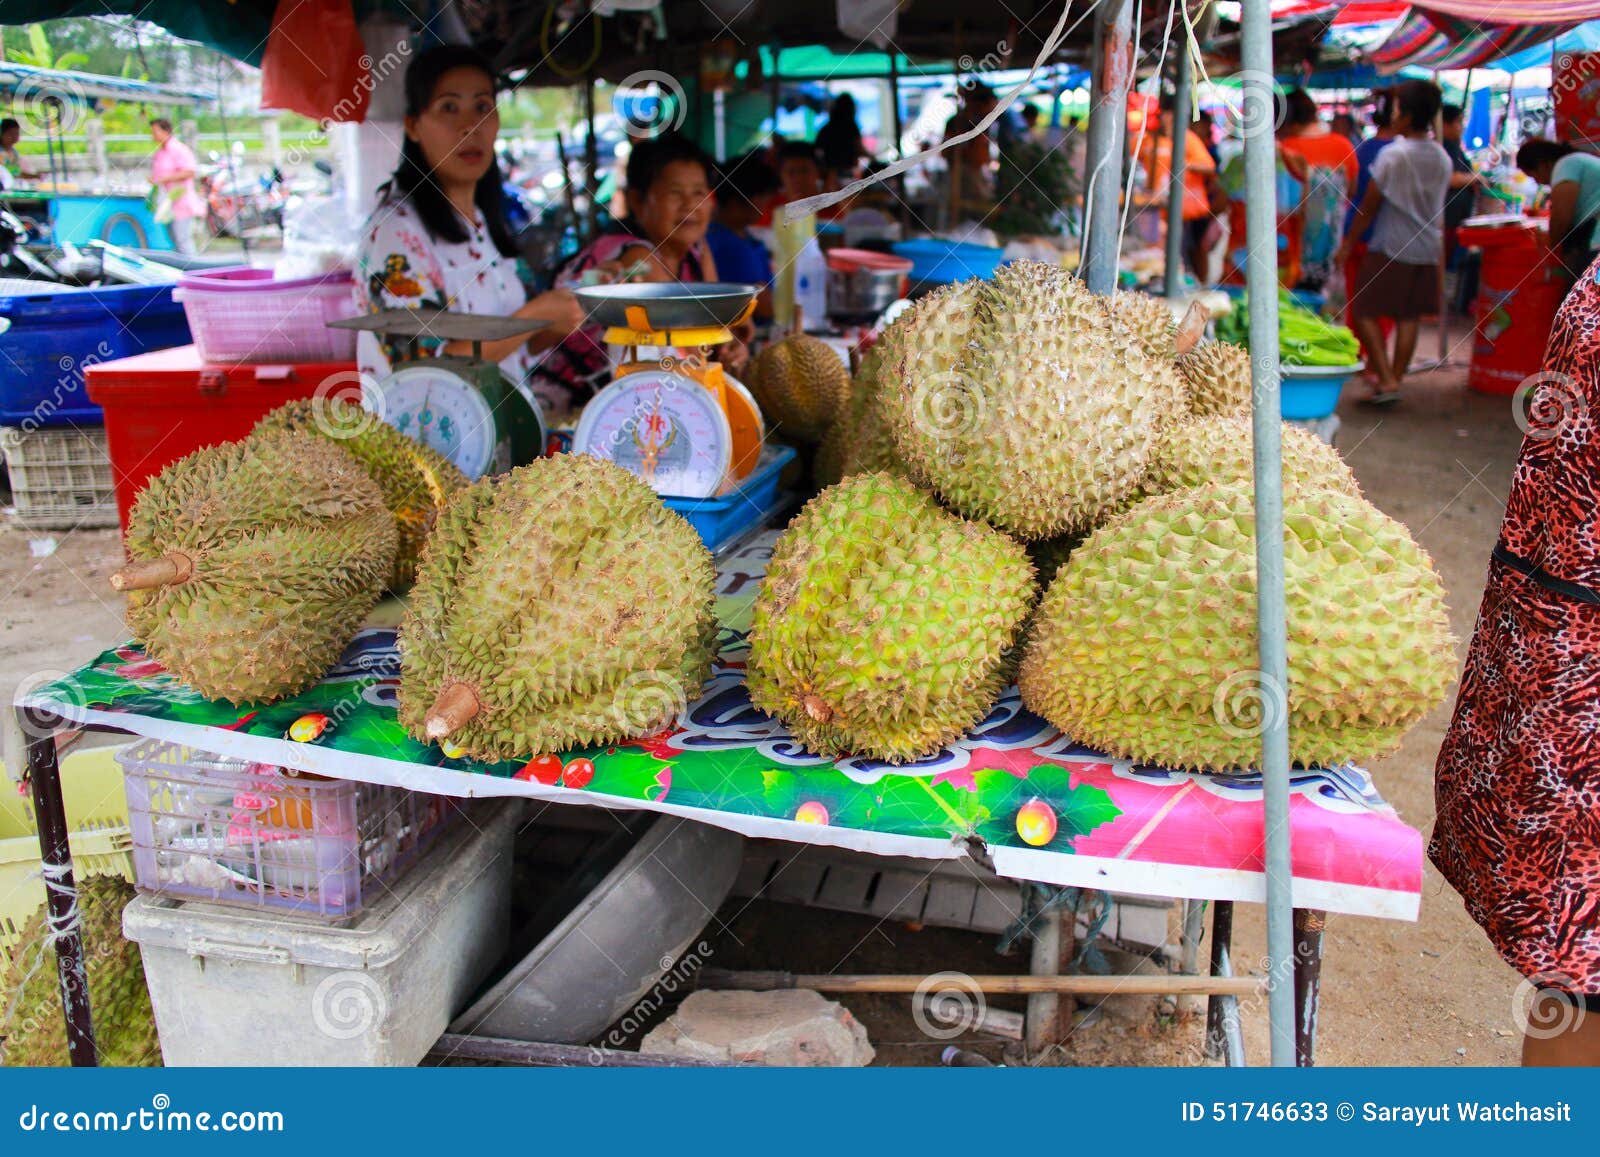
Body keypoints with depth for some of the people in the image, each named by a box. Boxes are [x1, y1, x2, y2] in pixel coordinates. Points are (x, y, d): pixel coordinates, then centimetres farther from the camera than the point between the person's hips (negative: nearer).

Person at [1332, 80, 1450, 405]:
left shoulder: (1392, 155, -13)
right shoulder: (1442, 158, 6)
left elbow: (1368, 206, -8)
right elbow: (1438, 208, 13)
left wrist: (1348, 243, 0)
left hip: (1390, 248, -6)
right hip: (1427, 247, 6)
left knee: (1365, 312, 0)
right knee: (1408, 317, 10)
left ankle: (1386, 380, -10)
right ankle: (1396, 377, 13)